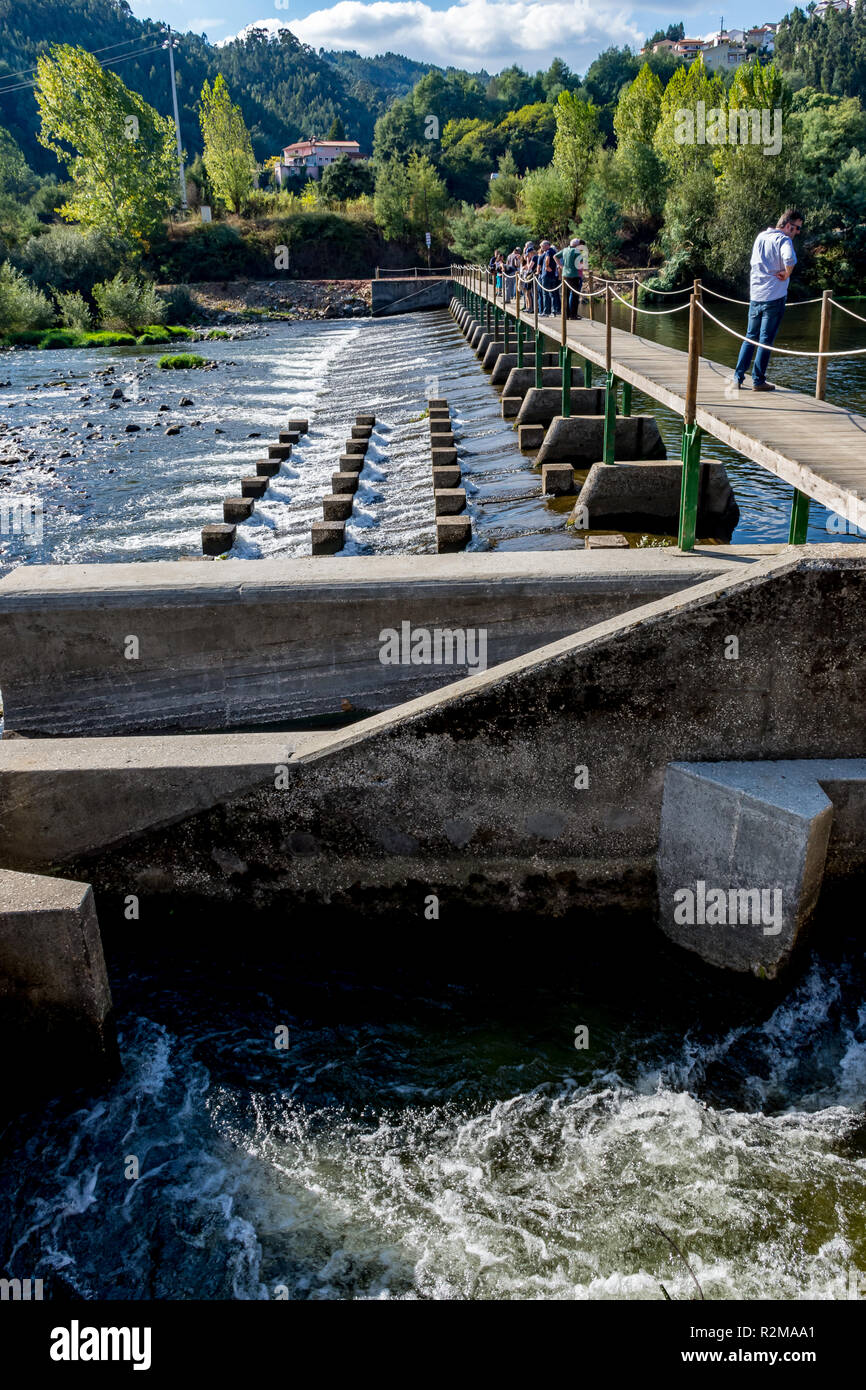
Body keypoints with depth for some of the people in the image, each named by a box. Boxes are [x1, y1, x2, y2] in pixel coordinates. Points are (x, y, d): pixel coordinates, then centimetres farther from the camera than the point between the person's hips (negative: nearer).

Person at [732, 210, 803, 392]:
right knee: (766, 340, -1)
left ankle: (738, 377, 11)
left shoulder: (761, 236, 12)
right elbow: (789, 259, -31)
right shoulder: (783, 240, -10)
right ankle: (758, 380, 1)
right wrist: (787, 274, -12)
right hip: (774, 296, -6)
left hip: (755, 295, 6)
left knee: (750, 336, 14)